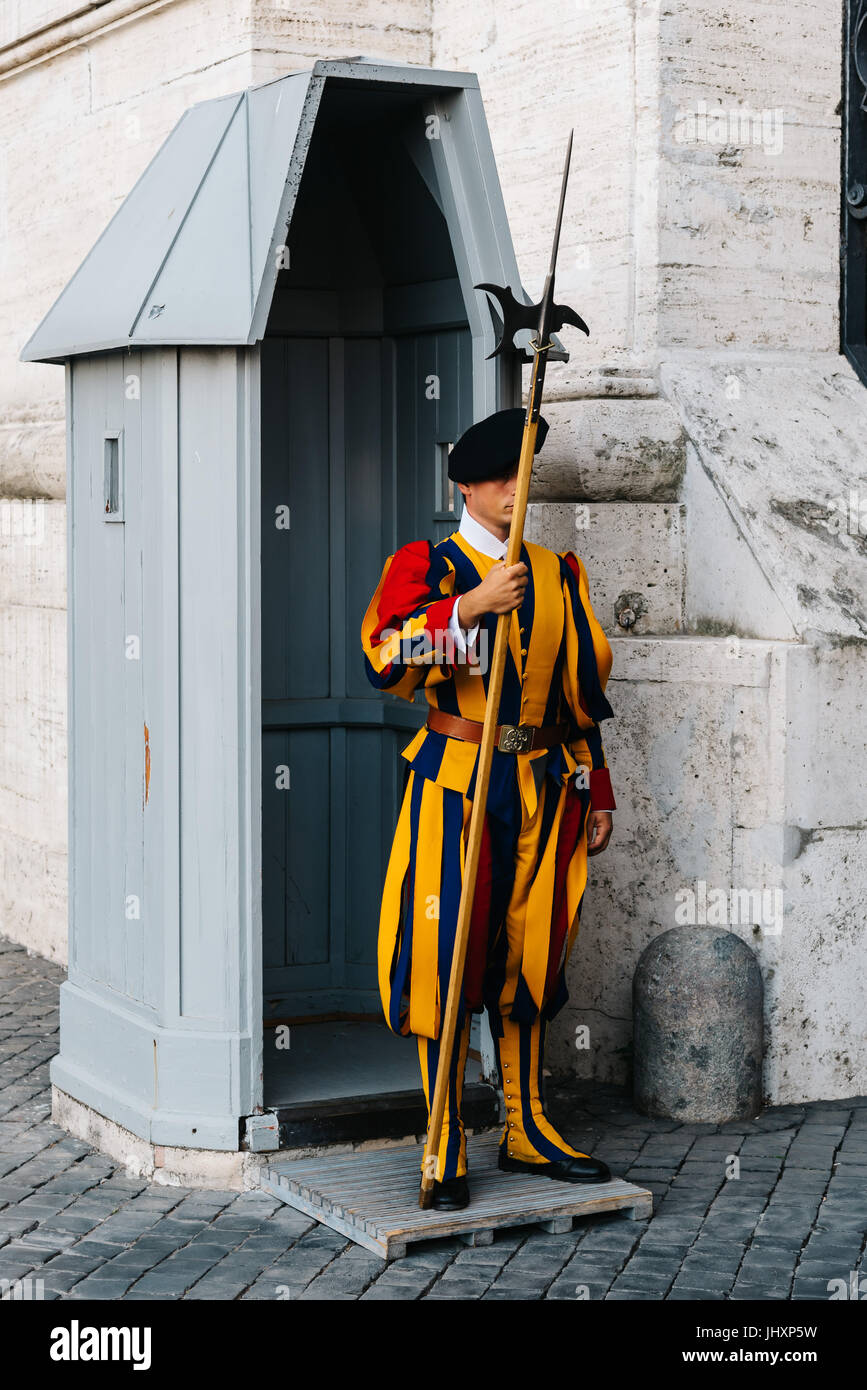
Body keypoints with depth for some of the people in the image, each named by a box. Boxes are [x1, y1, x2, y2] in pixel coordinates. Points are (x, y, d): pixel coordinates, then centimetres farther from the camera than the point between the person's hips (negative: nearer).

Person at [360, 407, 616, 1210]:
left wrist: (595, 795, 15)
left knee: (528, 959, 11)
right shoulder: (427, 565, -1)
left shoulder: (558, 573, 14)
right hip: (454, 782, -4)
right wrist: (473, 605, -26)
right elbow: (385, 657, -19)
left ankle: (527, 1133, 23)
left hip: (540, 787, 5)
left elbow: (581, 691, 17)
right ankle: (447, 1152, 4)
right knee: (445, 961, -5)